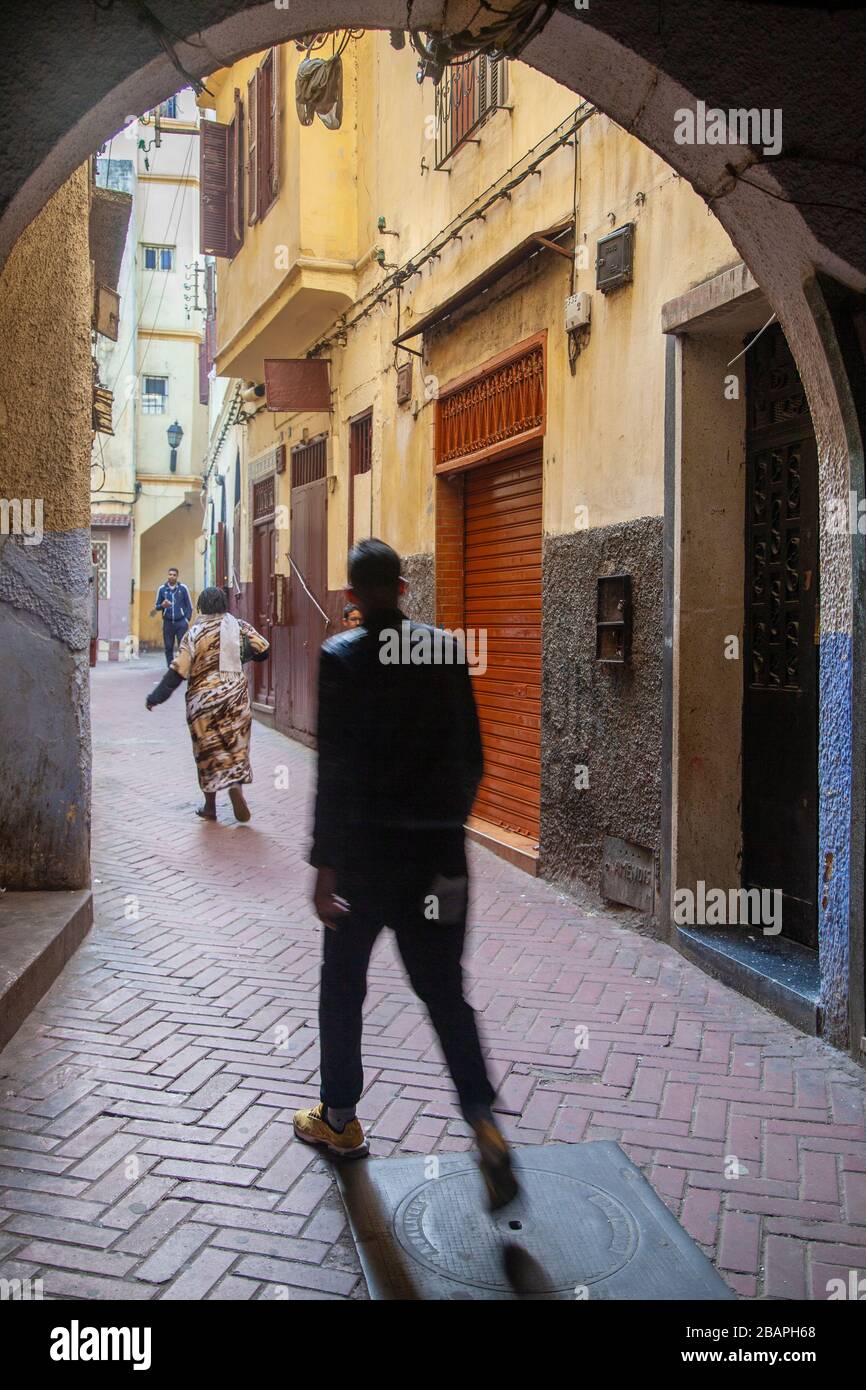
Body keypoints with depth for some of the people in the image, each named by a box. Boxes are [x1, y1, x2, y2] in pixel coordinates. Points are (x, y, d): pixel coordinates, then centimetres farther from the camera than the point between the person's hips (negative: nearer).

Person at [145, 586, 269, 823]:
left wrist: (155, 697, -3)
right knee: (235, 745, 10)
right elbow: (262, 650, 1)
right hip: (235, 695, 1)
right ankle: (235, 785, -19)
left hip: (202, 698, -1)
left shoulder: (195, 633, -6)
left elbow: (179, 670, -9)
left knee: (208, 749, 9)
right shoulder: (238, 626, 0)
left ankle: (210, 806, 16)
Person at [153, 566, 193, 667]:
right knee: (168, 647, 5)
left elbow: (189, 605, 4)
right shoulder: (162, 589, 6)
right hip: (168, 623, 2)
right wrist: (162, 605, -12)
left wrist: (187, 619, -6)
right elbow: (156, 606, 11)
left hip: (181, 622, -2)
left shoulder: (183, 588, 2)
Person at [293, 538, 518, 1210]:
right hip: (438, 850, 3)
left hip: (365, 847, -3)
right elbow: (471, 757, 5)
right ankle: (483, 1120, -3)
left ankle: (339, 1117, 29)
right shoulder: (447, 650, 1)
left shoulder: (341, 659, -10)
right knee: (443, 987, 12)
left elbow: (333, 769, -14)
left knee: (343, 983, 16)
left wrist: (325, 863, -10)